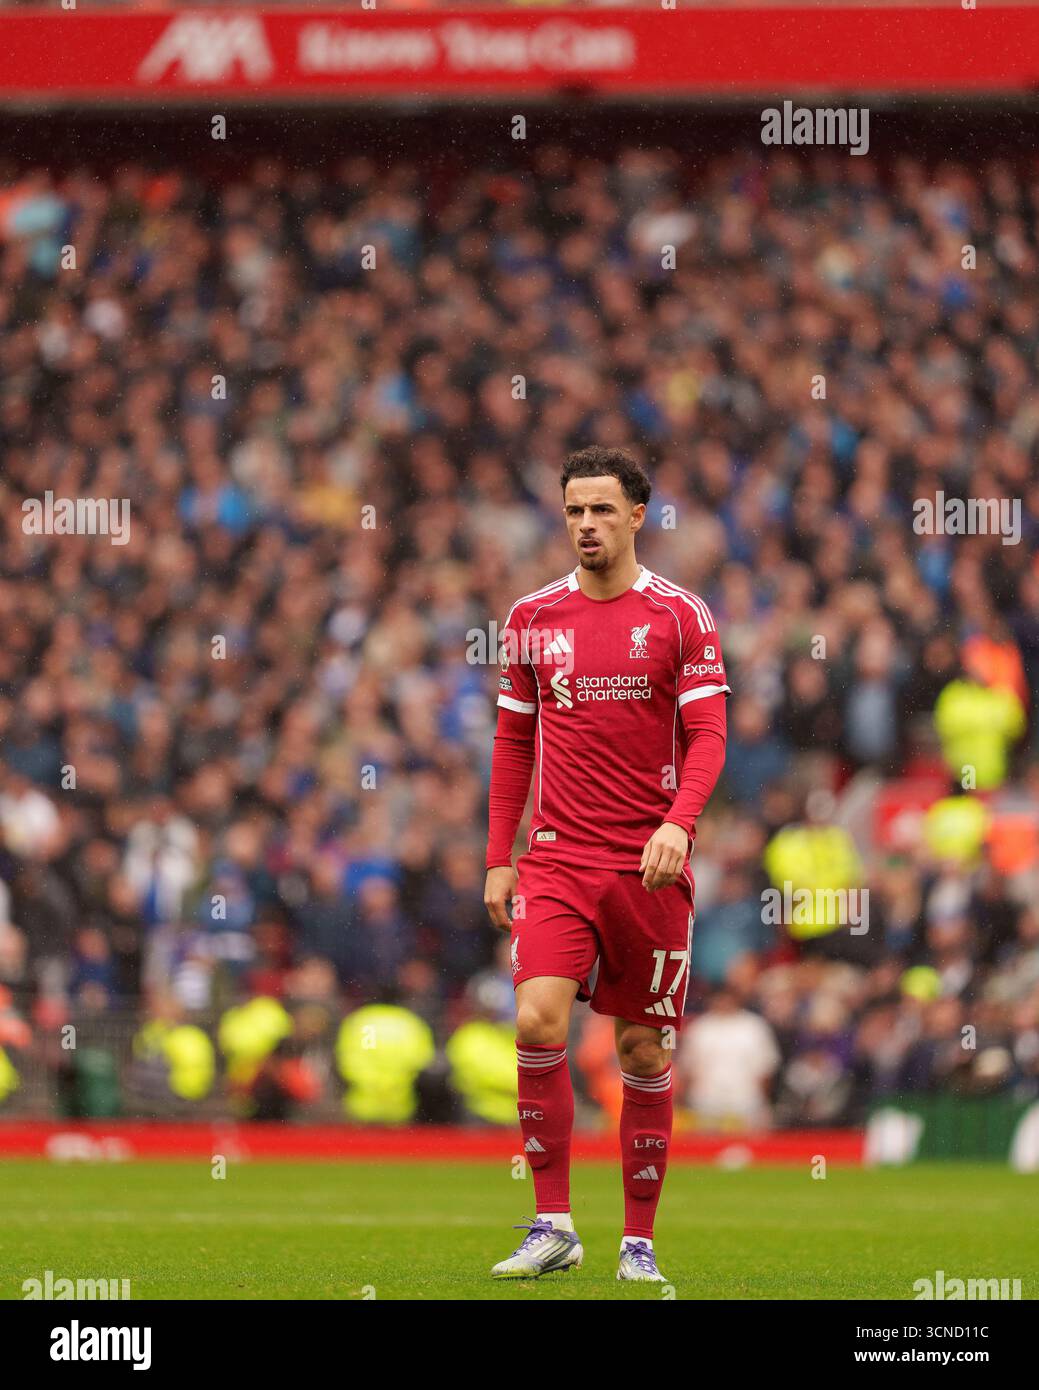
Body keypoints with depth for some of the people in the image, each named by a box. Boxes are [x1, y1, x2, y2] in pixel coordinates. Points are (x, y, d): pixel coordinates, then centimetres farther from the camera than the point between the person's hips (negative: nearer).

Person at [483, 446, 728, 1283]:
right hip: (557, 862, 1)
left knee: (643, 1050, 2)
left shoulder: (680, 616, 0)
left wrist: (678, 823, -22)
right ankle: (553, 1226, -10)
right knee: (538, 1024, -17)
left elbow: (708, 736, -5)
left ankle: (640, 1240, 12)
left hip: (650, 866, -1)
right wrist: (499, 856, 10)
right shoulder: (534, 618, 8)